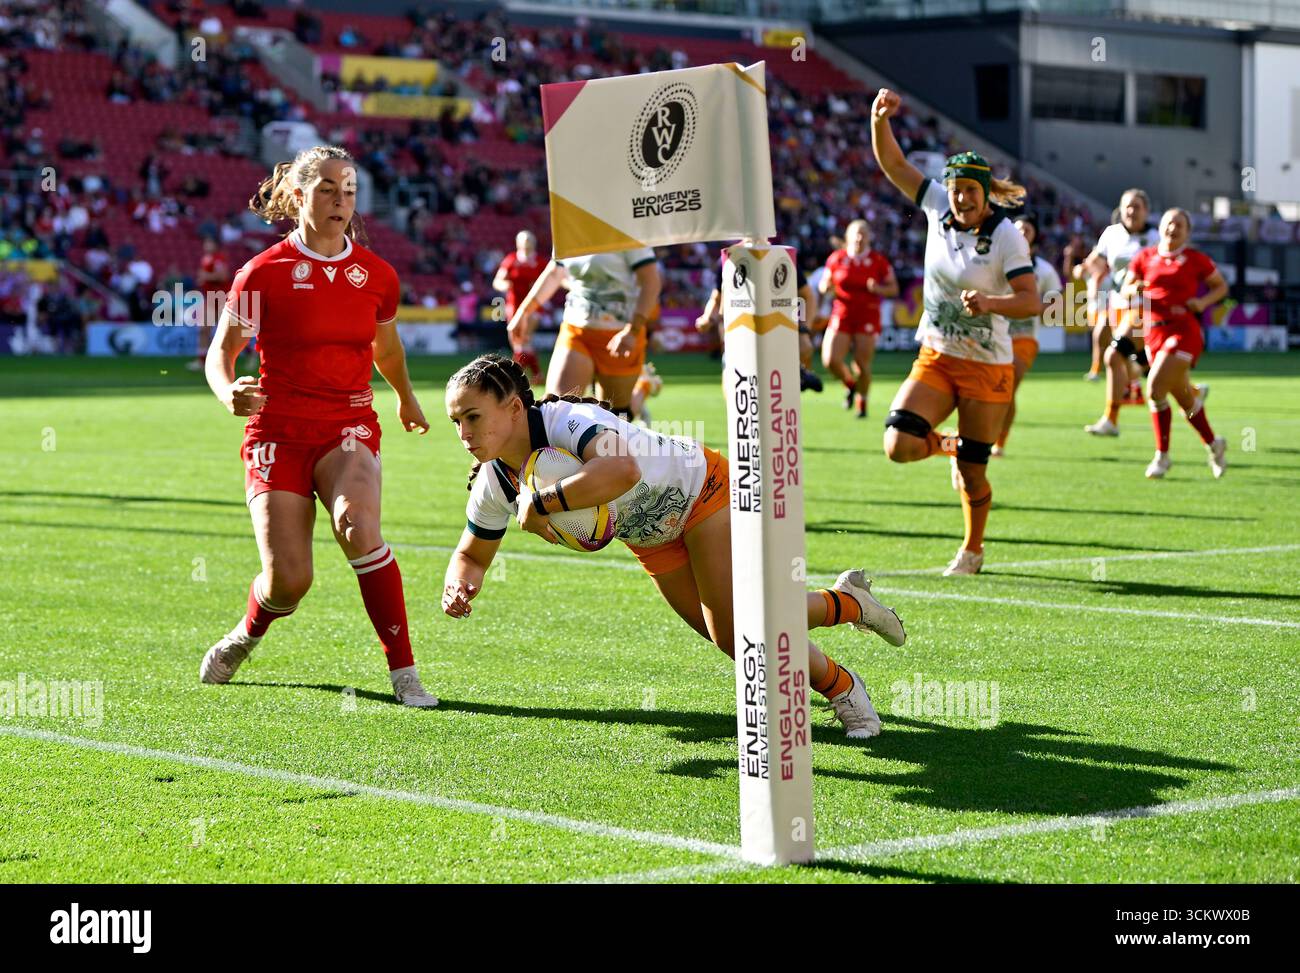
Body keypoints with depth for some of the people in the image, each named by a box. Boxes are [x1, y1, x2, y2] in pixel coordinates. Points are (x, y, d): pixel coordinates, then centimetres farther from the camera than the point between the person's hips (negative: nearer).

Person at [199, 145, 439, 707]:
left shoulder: (376, 275, 5)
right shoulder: (264, 272, -4)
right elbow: (221, 351, 1)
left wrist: (406, 401, 39)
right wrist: (228, 392, -21)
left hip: (349, 428, 1)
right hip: (278, 432, -1)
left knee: (359, 527, -30)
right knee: (289, 580, -10)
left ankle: (403, 672, -23)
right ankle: (246, 635, 28)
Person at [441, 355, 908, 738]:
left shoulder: (565, 419, -40)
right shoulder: (492, 486, -16)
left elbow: (623, 470, -60)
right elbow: (473, 554, 1)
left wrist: (540, 503, -50)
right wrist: (460, 584, -23)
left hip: (701, 489, -7)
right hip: (652, 537, 8)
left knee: (734, 631, -14)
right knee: (729, 636, 9)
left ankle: (840, 686, 13)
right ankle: (847, 602, 32)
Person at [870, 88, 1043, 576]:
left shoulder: (1005, 237, -15)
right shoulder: (938, 207, -2)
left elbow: (1031, 301, -19)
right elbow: (892, 163, -2)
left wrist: (989, 302, -36)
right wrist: (880, 119, -19)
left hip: (986, 367, -4)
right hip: (935, 358, 4)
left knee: (972, 473, 3)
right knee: (899, 445, -15)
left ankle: (972, 550, 29)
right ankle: (944, 445, 20)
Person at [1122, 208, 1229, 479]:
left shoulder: (1196, 260, -1)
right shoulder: (1145, 257, 7)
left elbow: (1221, 286, 10)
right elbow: (1126, 291, 13)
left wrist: (1203, 301, -9)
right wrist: (1135, 289, -10)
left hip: (1184, 330, -4)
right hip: (1154, 331, 4)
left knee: (1155, 388, -19)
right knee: (1184, 398, 11)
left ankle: (1162, 456, -7)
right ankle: (1214, 445, 32)